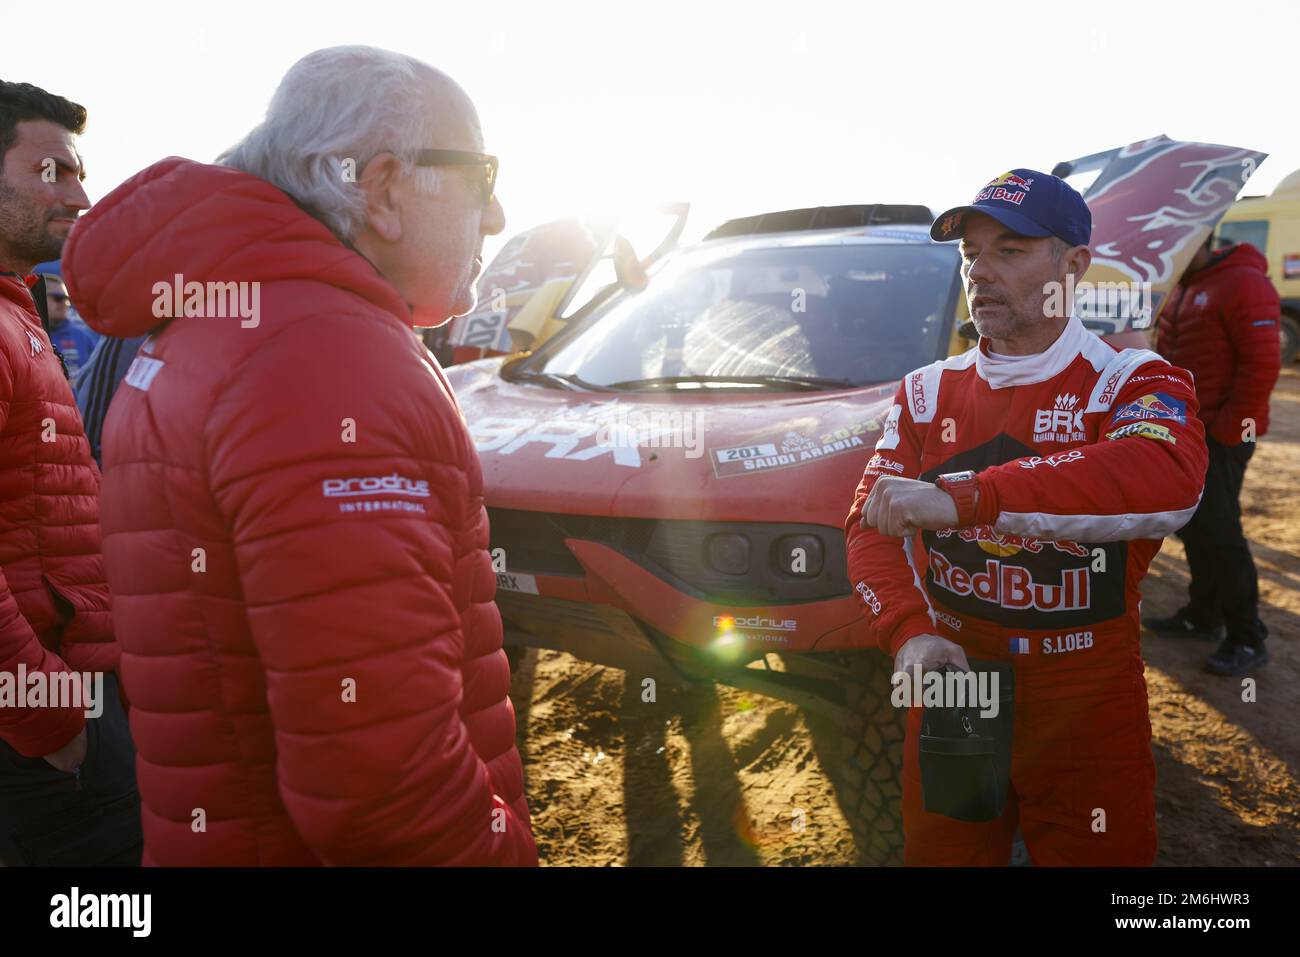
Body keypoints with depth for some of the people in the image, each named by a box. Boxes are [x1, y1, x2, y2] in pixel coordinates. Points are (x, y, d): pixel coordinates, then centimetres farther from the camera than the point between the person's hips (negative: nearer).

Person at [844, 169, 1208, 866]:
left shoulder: (1132, 382, -10)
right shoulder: (927, 393, 4)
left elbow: (1167, 482, -33)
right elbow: (869, 525, -4)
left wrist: (957, 499, -41)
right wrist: (910, 632, -24)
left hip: (1088, 708, -3)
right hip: (949, 686, 3)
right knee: (937, 854, 19)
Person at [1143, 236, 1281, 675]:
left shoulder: (1244, 285, -15)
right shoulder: (1184, 288, 15)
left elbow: (1263, 364, -20)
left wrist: (1227, 431, -19)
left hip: (1219, 436, -9)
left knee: (1219, 532, -6)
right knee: (1191, 526, 15)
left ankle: (1247, 640, 4)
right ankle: (1203, 615, 28)